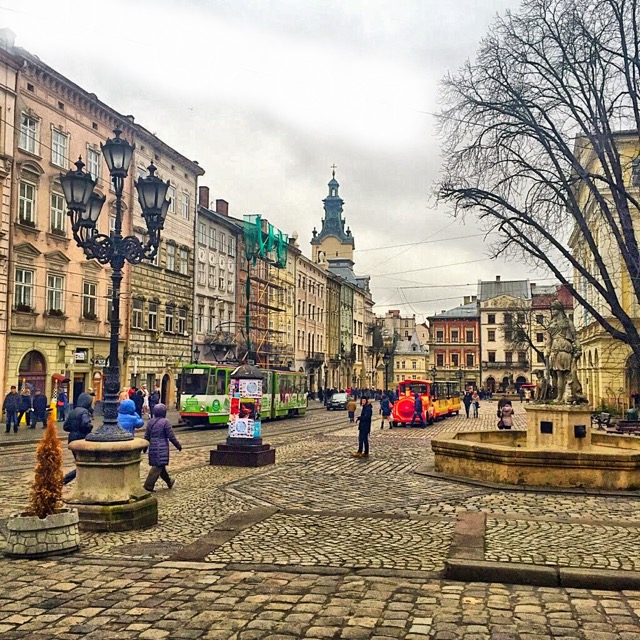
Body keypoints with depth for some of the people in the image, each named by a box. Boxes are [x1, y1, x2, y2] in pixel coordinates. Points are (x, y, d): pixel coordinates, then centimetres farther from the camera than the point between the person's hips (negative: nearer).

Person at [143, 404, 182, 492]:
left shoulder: (150, 422, 7)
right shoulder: (165, 422, -12)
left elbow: (146, 436, 13)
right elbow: (171, 437, -10)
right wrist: (178, 445, 1)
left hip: (152, 447, 8)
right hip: (162, 448, -8)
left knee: (160, 465, 18)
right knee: (158, 466, -4)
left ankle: (169, 482, 34)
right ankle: (148, 486, -7)